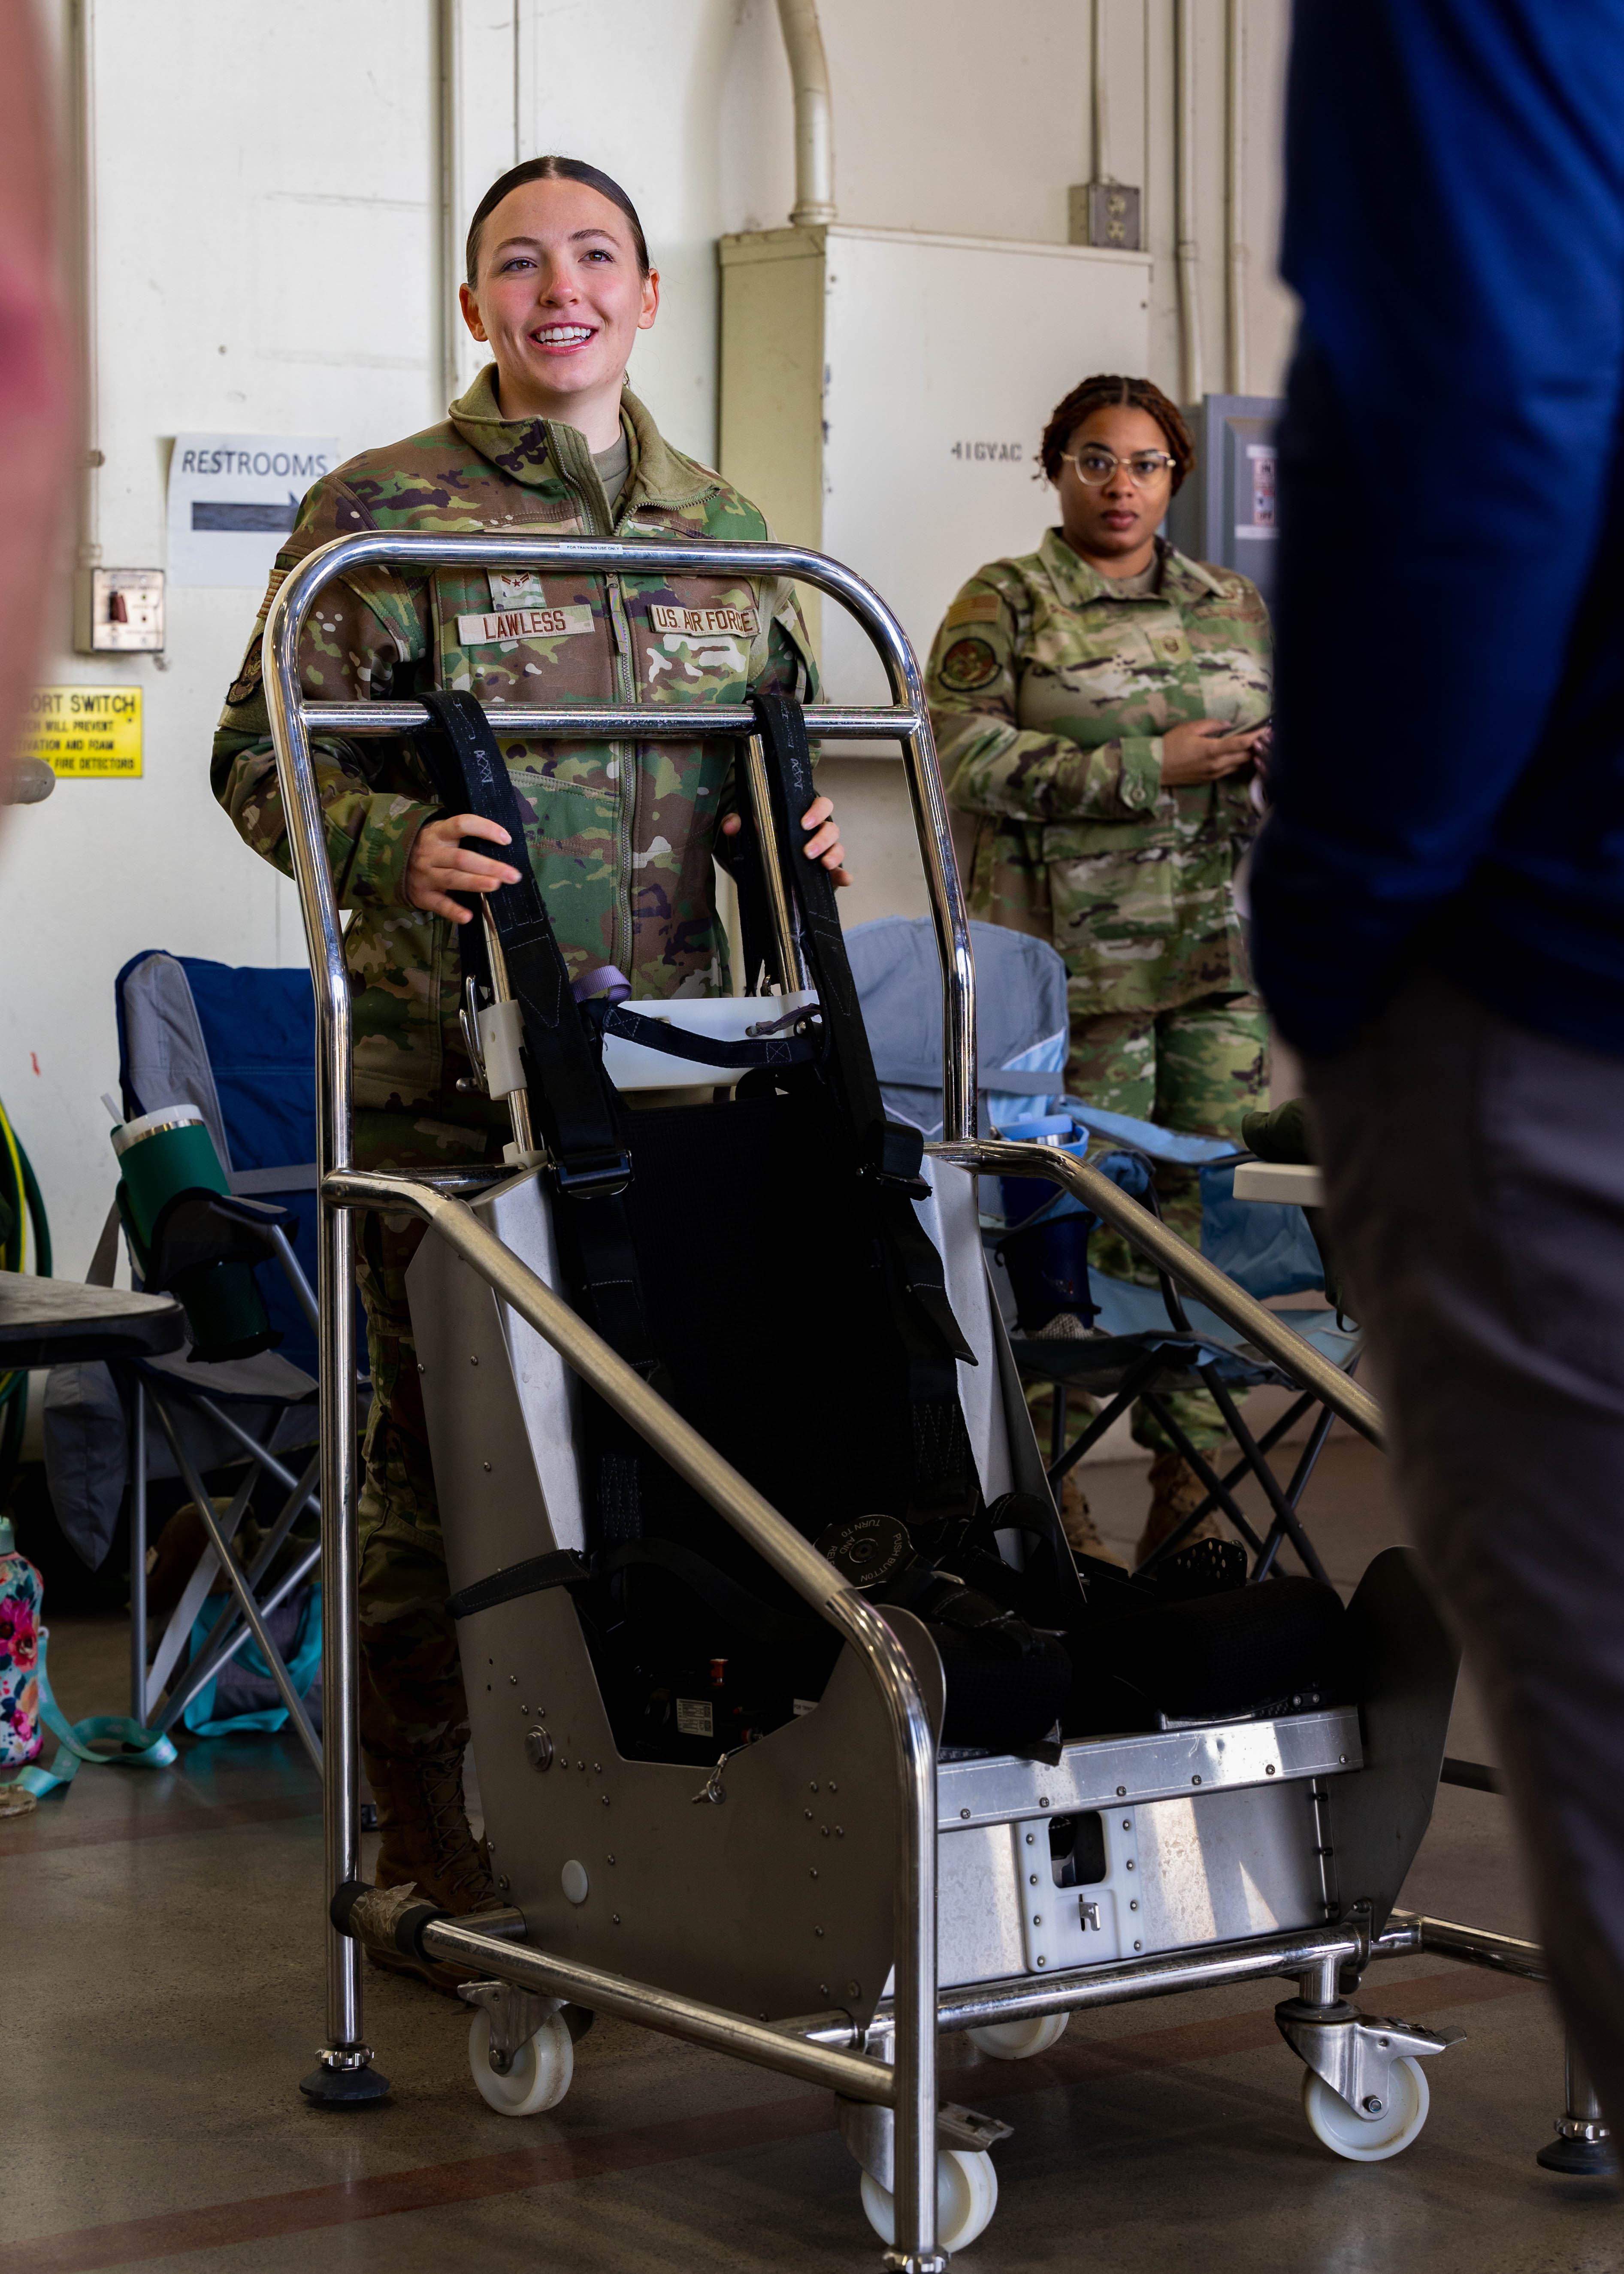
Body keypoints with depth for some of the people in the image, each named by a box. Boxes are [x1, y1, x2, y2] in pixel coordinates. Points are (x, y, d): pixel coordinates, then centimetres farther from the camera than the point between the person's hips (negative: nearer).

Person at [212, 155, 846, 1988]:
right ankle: (433, 1861, 9)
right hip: (449, 1069, -4)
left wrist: (797, 830, 3)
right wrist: (389, 845, -20)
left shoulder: (727, 532, 16)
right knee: (444, 1448, -1)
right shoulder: (379, 512, 1)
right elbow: (260, 753, -2)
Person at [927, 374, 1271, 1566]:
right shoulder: (1005, 604, 1)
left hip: (1219, 957, 5)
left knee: (1205, 1211, 3)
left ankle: (1191, 1471, 10)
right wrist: (1149, 770, -14)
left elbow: (1285, 746, 26)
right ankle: (1049, 1490, 4)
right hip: (1076, 961, -5)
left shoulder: (1237, 606, 17)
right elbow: (969, 756, -11)